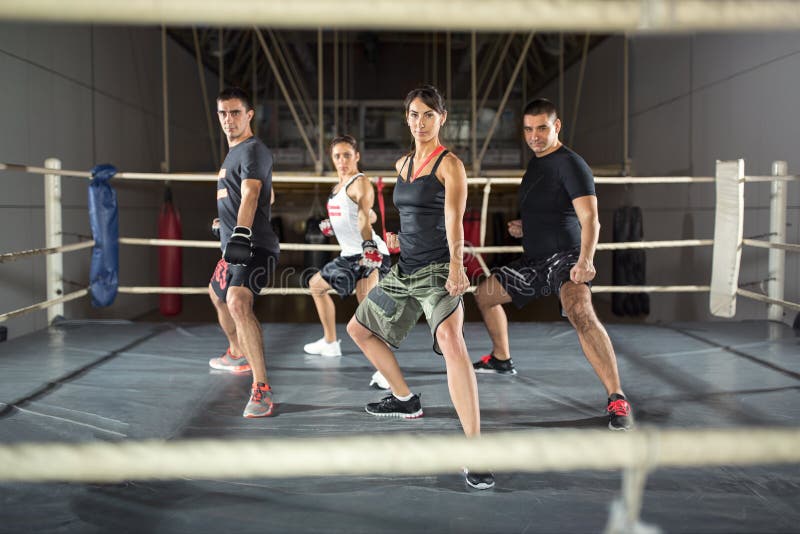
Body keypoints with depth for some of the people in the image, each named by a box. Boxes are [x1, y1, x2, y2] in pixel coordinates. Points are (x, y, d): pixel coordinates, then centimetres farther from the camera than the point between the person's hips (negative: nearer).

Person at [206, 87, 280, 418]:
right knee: (217, 295, 31)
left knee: (238, 302, -32)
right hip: (233, 247, 11)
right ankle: (236, 355, 56)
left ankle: (261, 389, -32)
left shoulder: (253, 150, -12)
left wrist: (241, 234, -43)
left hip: (254, 246, -11)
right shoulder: (233, 152, 18)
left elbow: (250, 195, -29)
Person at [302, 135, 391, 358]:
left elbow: (365, 218, -27)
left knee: (366, 300, -28)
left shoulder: (360, 183, -12)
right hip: (349, 255, 10)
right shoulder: (338, 186, 14)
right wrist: (332, 225, 11)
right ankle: (330, 343, 35)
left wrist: (368, 247, -41)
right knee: (316, 284, 23)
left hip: (371, 254, -10)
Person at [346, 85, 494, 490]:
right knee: (359, 328, 21)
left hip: (438, 269, -8)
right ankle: (405, 400, 39)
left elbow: (454, 221, -20)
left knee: (450, 339, -33)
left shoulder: (449, 164, -7)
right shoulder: (402, 165, 14)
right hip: (404, 268, 9)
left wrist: (456, 267, -33)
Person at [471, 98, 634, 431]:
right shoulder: (535, 163, 15)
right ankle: (501, 359, 45)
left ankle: (617, 399, -37)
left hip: (564, 258, -10)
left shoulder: (570, 164, -13)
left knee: (580, 312, -37)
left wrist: (586, 260, -41)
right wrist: (524, 227, 10)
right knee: (484, 294, 22)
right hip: (533, 260, 10)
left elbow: (589, 219, -24)